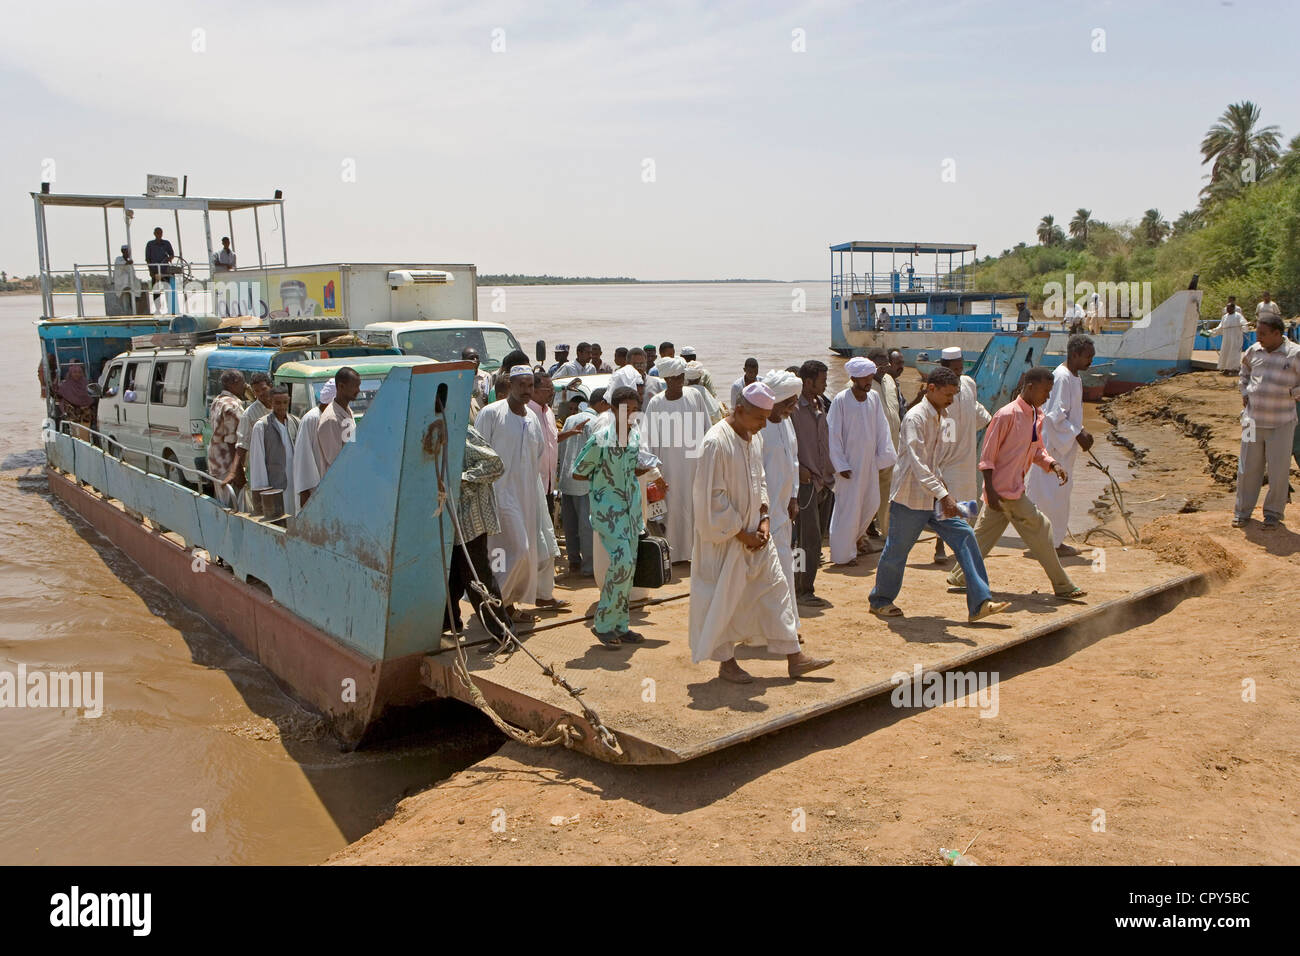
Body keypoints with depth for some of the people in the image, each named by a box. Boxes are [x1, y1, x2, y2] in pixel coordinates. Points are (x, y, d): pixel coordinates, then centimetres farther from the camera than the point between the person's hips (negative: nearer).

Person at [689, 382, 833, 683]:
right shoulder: (717, 442, -21)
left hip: (754, 532, 8)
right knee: (723, 599, 4)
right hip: (724, 536, -8)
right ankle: (726, 662, 21)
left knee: (774, 589, 10)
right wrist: (740, 533, -16)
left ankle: (794, 658, 19)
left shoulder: (755, 436, 5)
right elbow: (713, 497, -21)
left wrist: (764, 518, 1)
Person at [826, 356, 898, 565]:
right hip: (849, 463, -6)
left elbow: (882, 429, 9)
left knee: (871, 503, 11)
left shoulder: (873, 399, 4)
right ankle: (843, 554, 10)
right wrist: (841, 465, -14)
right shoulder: (840, 401, -12)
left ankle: (852, 540, 33)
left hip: (870, 462, 6)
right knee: (849, 507, -2)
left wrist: (885, 455, 1)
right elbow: (834, 435, -11)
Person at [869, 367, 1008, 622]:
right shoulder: (915, 417, -17)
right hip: (910, 498, -8)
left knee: (964, 536, -3)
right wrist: (944, 496, -32)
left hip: (934, 498, 8)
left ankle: (980, 603, -4)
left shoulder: (939, 417, 12)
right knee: (896, 551, 4)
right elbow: (917, 464, -26)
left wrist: (942, 493, 21)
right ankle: (880, 600, 26)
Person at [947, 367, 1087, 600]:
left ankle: (959, 577, 20)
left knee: (984, 534, 12)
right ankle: (1062, 587, 6)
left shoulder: (1037, 415, 11)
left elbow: (1037, 450, 21)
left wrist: (1053, 464, 1)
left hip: (1016, 488, 9)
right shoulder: (1007, 414, -16)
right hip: (1004, 489, -9)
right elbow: (987, 454, -14)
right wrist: (990, 489, -18)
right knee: (1039, 530, -3)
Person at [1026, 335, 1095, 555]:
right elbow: (1056, 416, -23)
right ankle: (1054, 543, 7)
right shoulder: (1062, 377, -20)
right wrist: (1078, 435, -17)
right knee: (1056, 493, -2)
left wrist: (1082, 431, 8)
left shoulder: (1074, 377, 12)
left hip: (1065, 445, 10)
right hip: (1055, 445, -10)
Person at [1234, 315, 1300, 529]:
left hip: (1281, 424, -4)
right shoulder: (1254, 351, 4)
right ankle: (1242, 511, 21)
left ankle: (1273, 513, 19)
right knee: (1248, 467, 9)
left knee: (1278, 470, 4)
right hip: (1253, 420, 4)